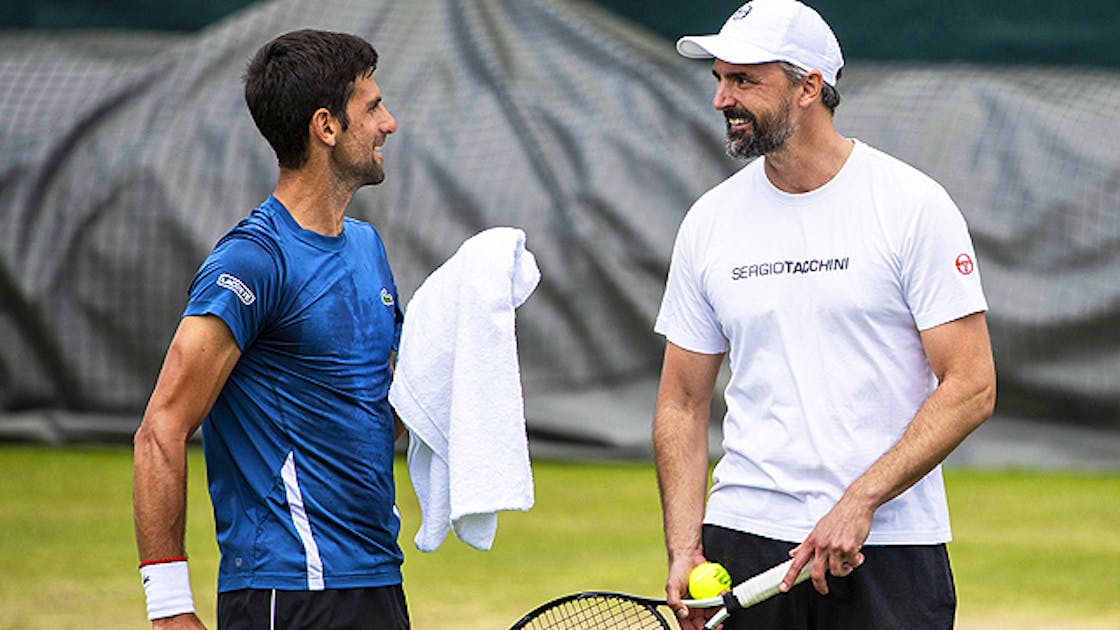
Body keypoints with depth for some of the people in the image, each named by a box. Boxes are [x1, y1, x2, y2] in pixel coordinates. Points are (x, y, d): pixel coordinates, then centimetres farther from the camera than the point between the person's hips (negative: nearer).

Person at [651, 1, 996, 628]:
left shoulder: (914, 205, -5)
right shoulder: (709, 221, 7)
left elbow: (971, 387, -9)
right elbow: (684, 403, 11)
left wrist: (860, 501, -17)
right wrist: (684, 549, -2)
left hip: (890, 549, -3)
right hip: (745, 533, 3)